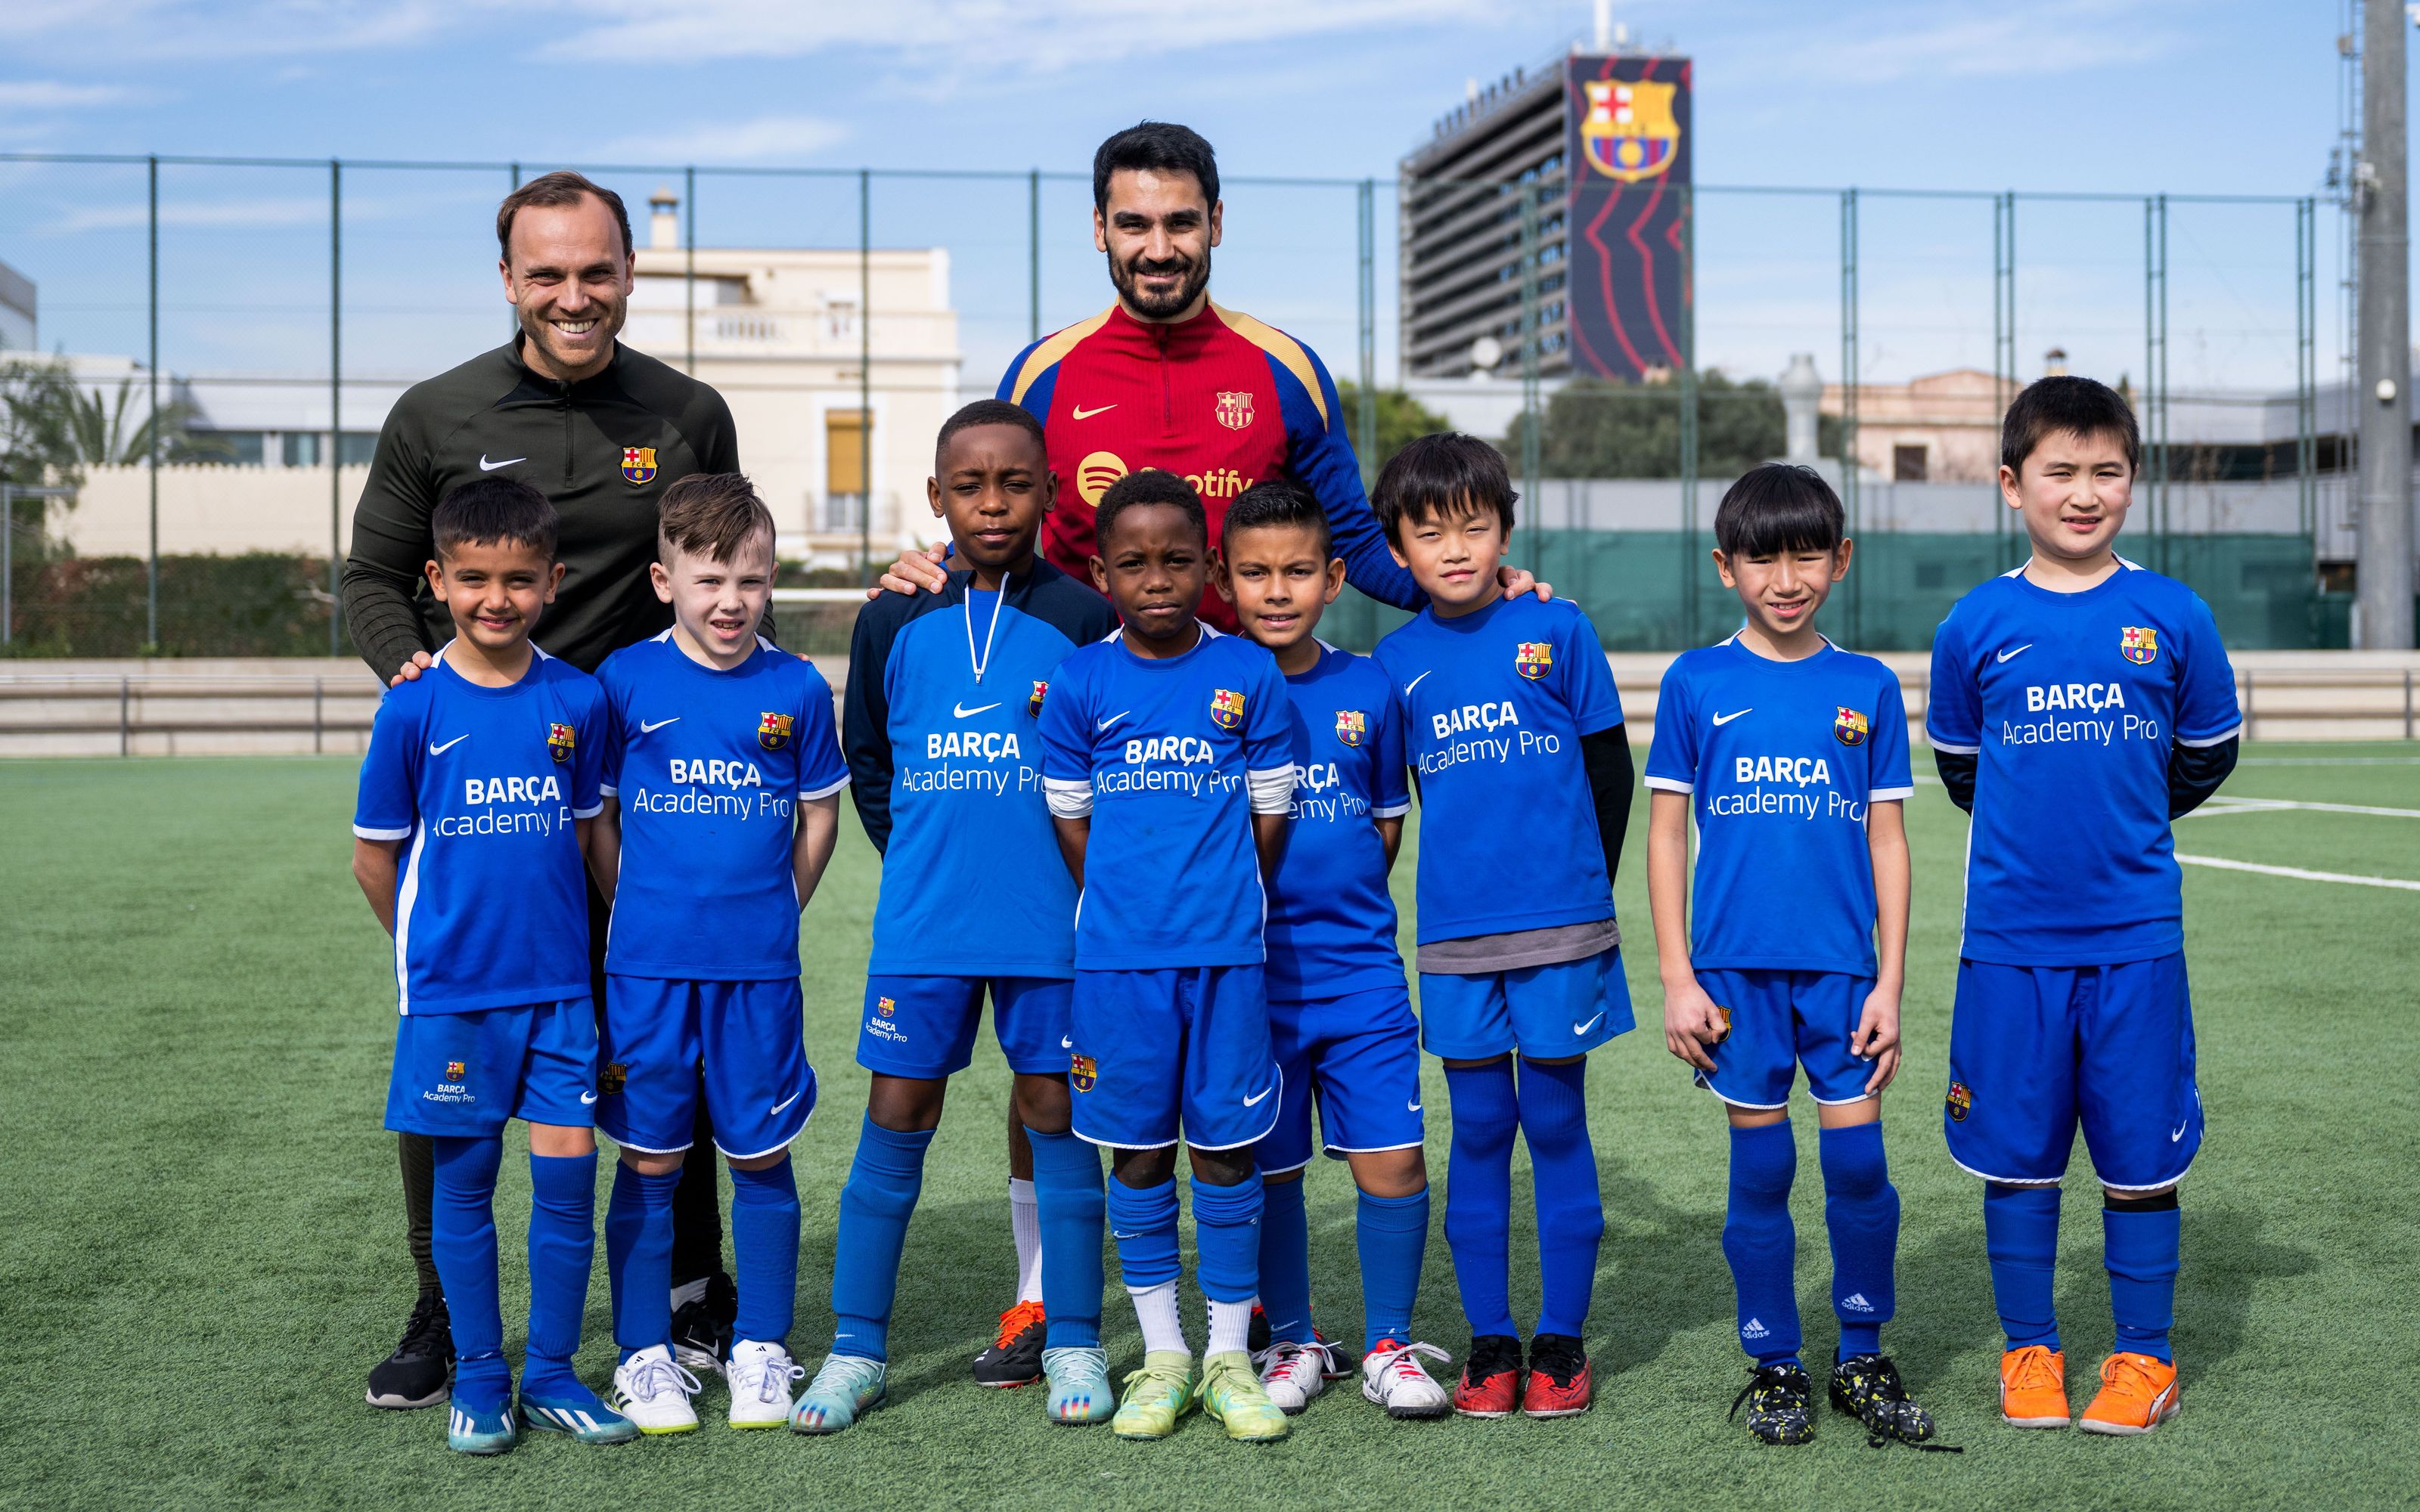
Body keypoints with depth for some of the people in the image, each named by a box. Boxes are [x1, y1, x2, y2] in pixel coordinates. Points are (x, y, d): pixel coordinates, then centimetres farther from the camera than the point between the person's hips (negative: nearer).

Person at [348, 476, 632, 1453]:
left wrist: (552, 930, 9)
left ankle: (552, 1375, 14)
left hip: (558, 981, 2)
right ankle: (479, 1381, 19)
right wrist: (430, 948, 8)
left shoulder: (577, 700, 0)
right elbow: (375, 856, 2)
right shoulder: (414, 707, -7)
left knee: (568, 1167, -1)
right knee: (464, 1179, 6)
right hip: (450, 987, -2)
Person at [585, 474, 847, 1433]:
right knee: (650, 1157, 5)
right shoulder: (625, 681, -1)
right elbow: (597, 817, 6)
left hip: (760, 967, 1)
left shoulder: (796, 690, 2)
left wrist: (772, 913, 6)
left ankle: (760, 1350, 20)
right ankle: (643, 1355, 16)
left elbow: (819, 817, 11)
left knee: (761, 1156, 7)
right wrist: (642, 914, 2)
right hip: (649, 964, -1)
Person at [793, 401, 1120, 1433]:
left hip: (1049, 922, -1)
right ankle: (856, 1348, 12)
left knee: (1054, 1113, 4)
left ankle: (1073, 1344, 15)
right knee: (897, 1116, 3)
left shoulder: (1083, 619, 0)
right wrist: (918, 852, 9)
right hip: (922, 923, 1)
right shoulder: (894, 623, 6)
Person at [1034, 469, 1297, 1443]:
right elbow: (1072, 825, 6)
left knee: (1226, 1150, 4)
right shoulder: (1079, 683, 0)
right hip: (1118, 958, 1)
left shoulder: (1249, 675, 0)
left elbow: (1269, 820, 6)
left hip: (1227, 953, 0)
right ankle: (1162, 1357, 19)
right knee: (1139, 1154, 7)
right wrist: (1127, 914, 5)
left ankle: (1229, 1356, 15)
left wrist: (1223, 907, 8)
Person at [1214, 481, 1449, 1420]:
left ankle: (1390, 1344, 15)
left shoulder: (1367, 690, 3)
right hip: (1249, 975, -1)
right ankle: (1293, 1340, 25)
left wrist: (1341, 907, 2)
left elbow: (1387, 823, 12)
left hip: (1360, 972, 1)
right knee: (1267, 1169, 8)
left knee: (1392, 1164, -2)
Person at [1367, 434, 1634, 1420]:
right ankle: (1490, 1344, 14)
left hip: (1560, 930, -2)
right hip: (1455, 937, 2)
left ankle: (1562, 1342, 12)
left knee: (1556, 1127, 4)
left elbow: (1611, 769, 6)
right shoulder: (1398, 662, 6)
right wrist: (1461, 883, 10)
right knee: (1480, 1134, 7)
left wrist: (1583, 889, 8)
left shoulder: (1557, 630, 0)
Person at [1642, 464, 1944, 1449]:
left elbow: (1887, 841, 6)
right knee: (1760, 1172, 5)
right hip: (1737, 968, -1)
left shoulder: (1869, 689, 5)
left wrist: (1891, 980, 1)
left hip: (1843, 967, 1)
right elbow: (1665, 833, 3)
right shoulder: (1695, 684, 2)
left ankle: (1863, 1359, 17)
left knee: (1859, 1165, 0)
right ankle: (1773, 1367, 18)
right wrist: (1677, 979, -2)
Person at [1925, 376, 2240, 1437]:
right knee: (2017, 1155, 8)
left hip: (2136, 936, 0)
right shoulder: (1977, 624, 0)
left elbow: (2205, 756, 12)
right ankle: (2029, 1354, 22)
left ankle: (2144, 1360, 18)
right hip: (2010, 938, 1)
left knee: (2140, 1156, 5)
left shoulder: (2173, 616, -1)